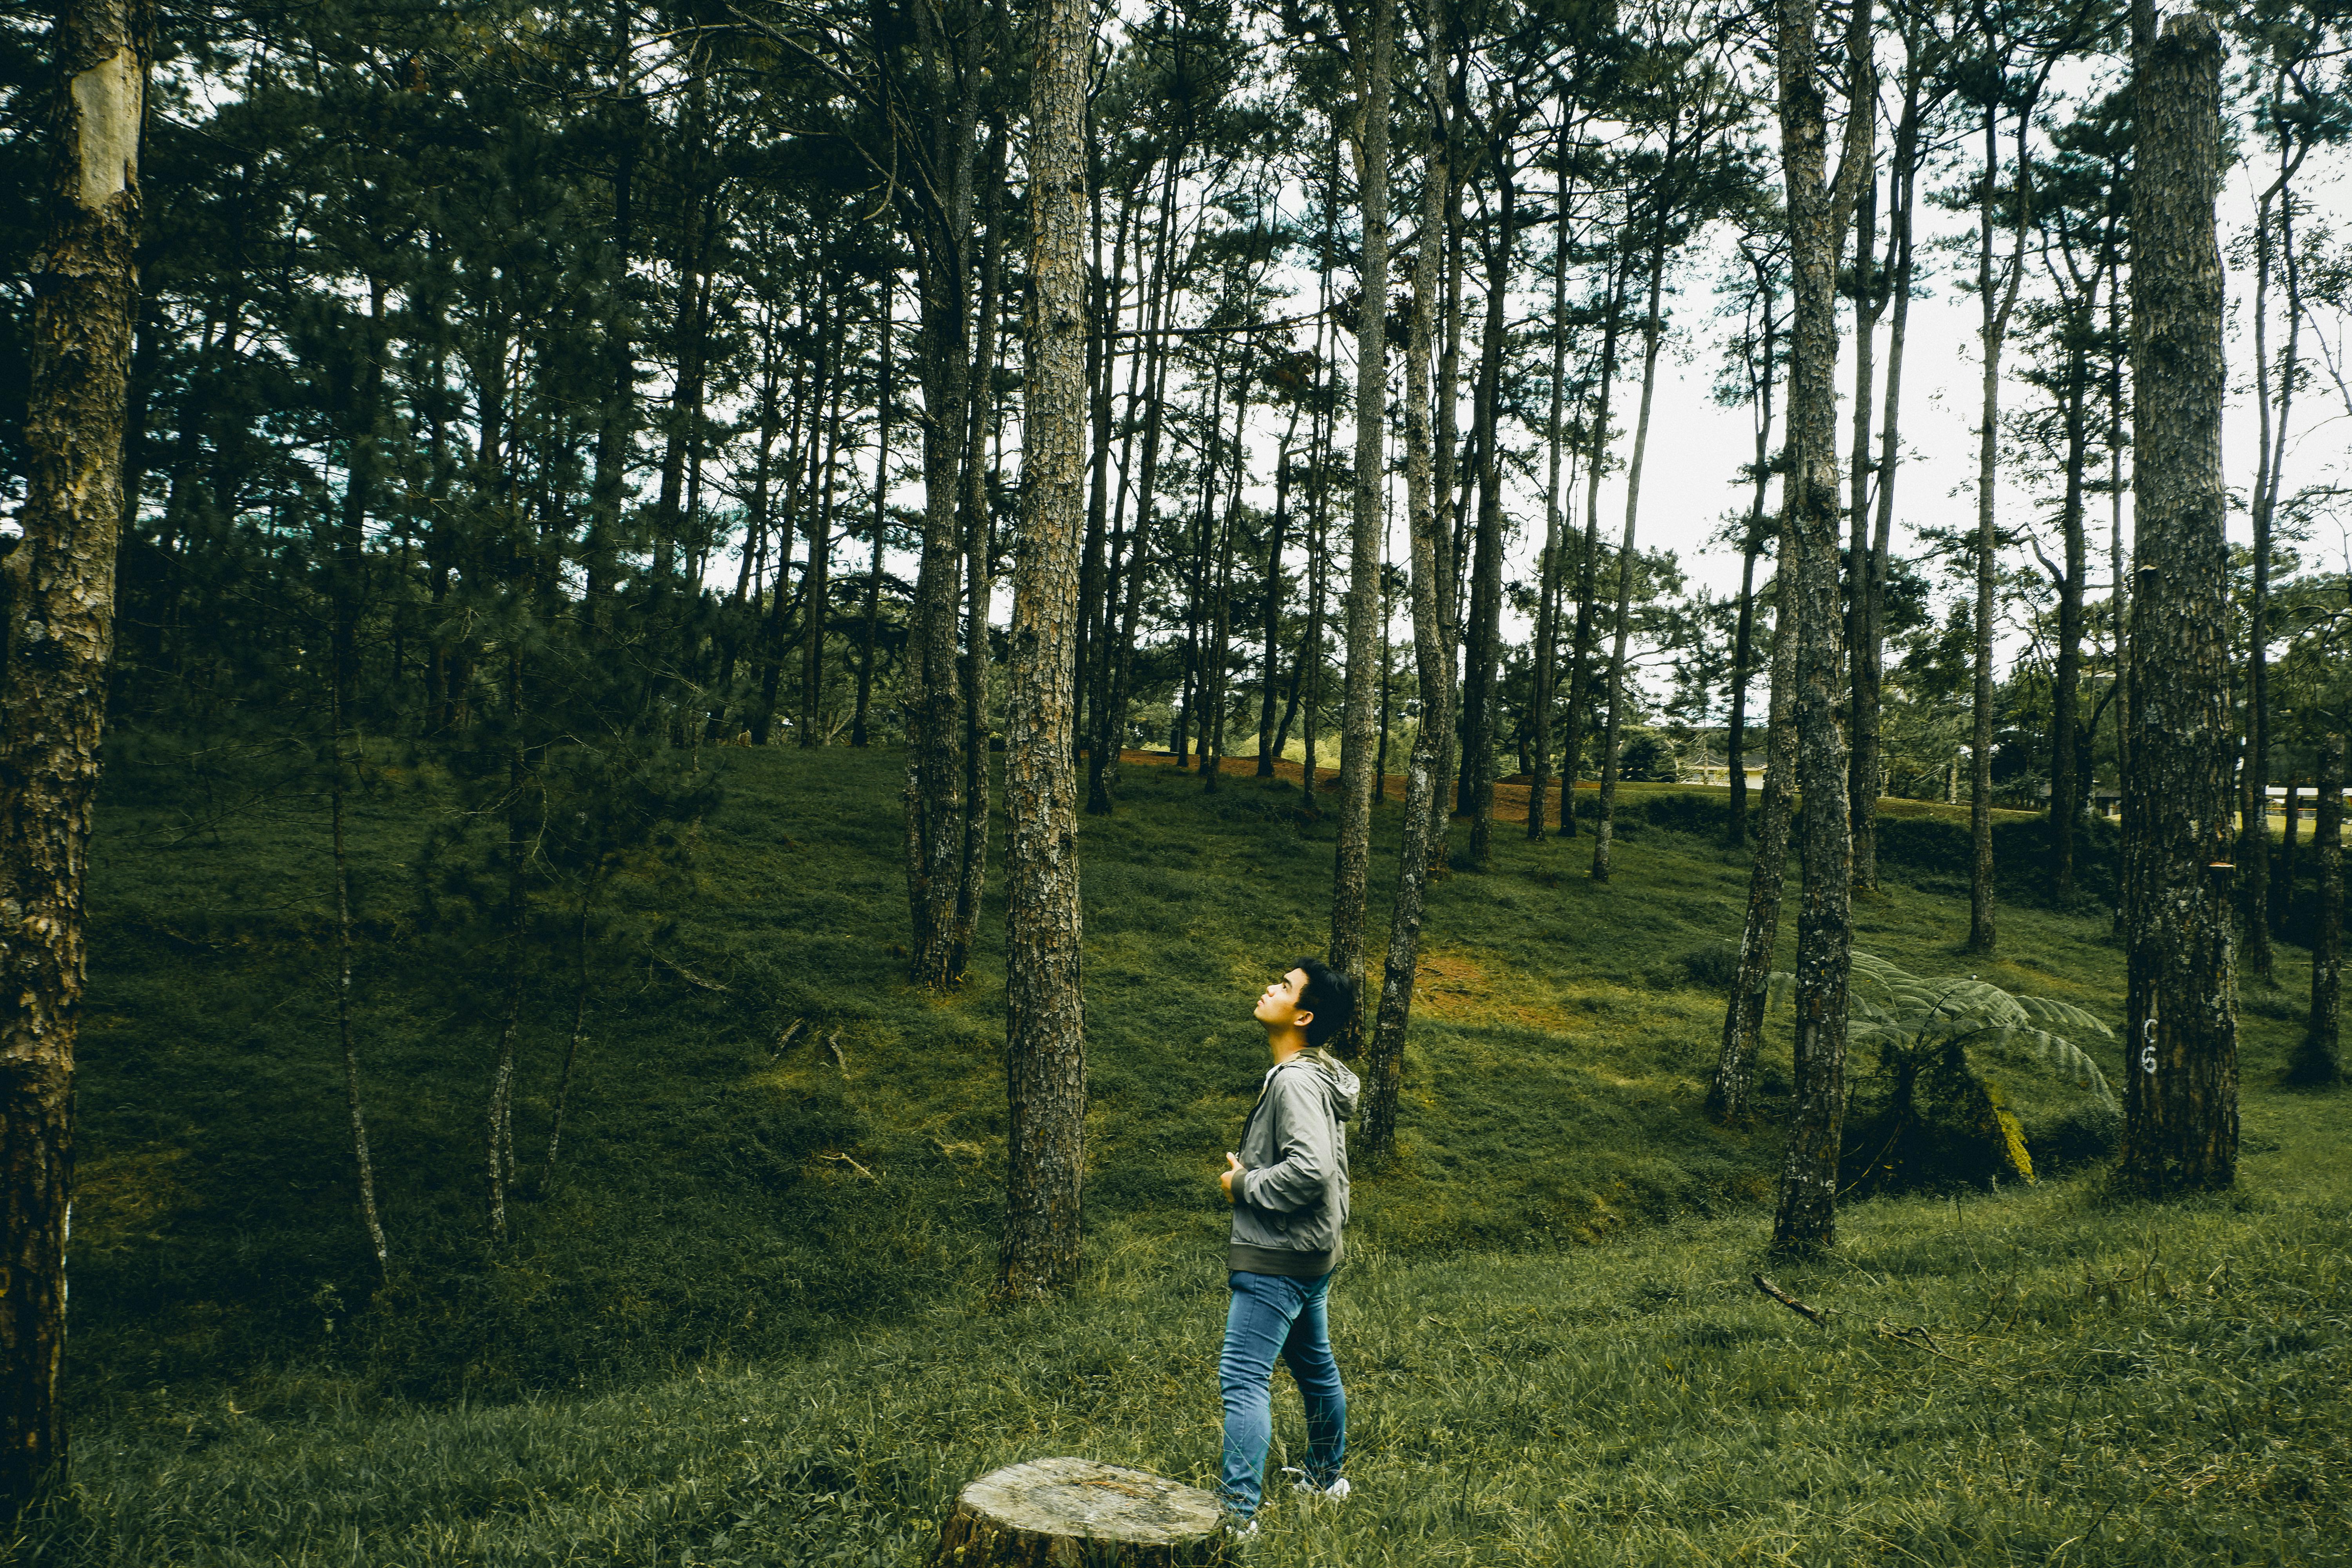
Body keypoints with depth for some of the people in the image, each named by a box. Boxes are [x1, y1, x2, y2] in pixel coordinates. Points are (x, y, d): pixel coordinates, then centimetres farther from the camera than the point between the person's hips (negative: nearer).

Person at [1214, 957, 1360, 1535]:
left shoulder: (1296, 1082, -22)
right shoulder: (1320, 1075, 10)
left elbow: (1310, 1169, -32)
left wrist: (1244, 1184, -18)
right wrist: (1249, 1171, 12)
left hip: (1277, 1260, -11)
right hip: (1312, 1255, 11)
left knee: (1244, 1378, -10)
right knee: (1314, 1366, 24)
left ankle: (1238, 1510, -9)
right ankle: (1325, 1475, 40)